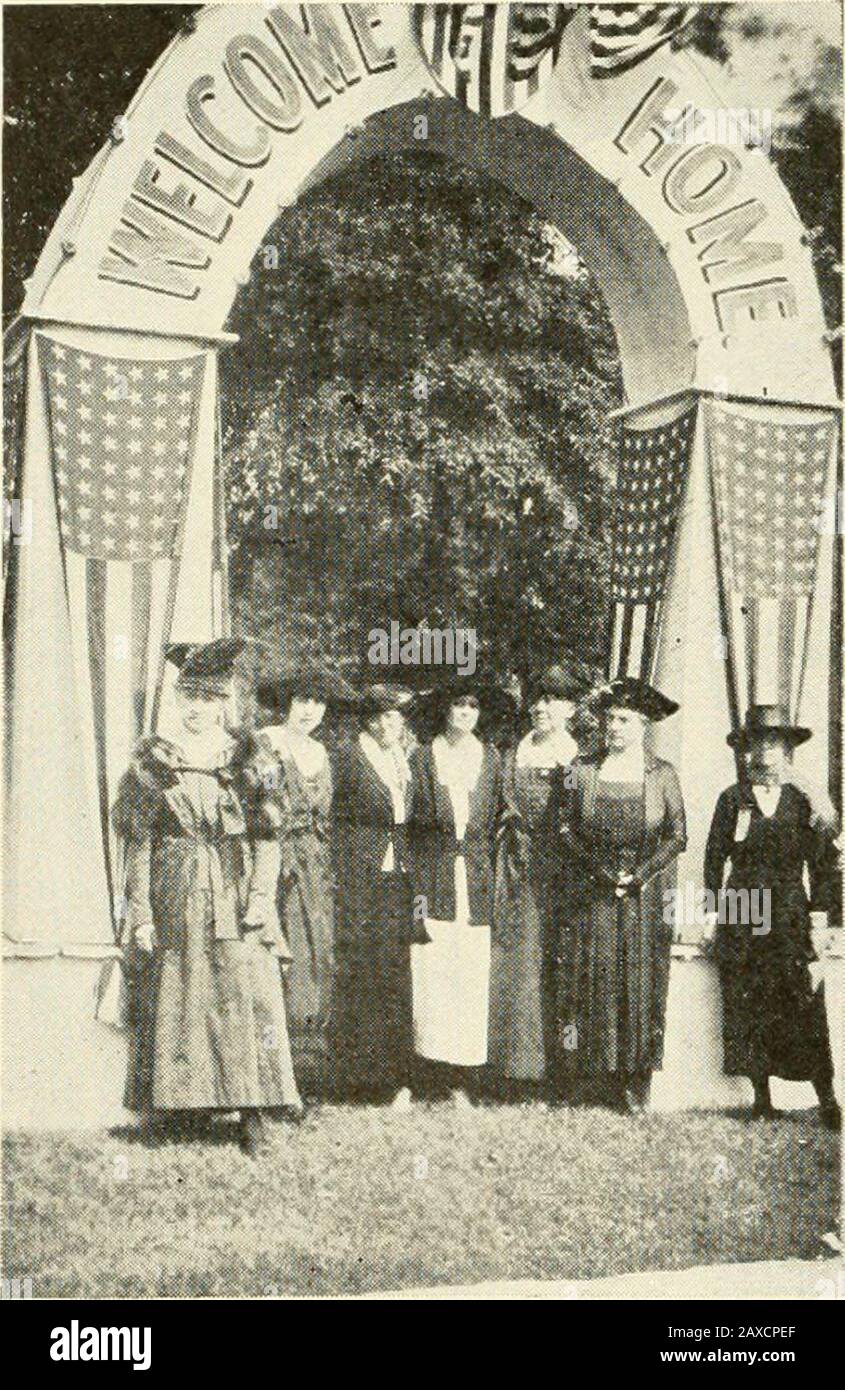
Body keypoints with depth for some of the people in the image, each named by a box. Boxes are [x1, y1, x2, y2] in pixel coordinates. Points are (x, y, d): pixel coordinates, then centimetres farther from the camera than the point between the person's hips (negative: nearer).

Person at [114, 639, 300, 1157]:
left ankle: (253, 1113, -3)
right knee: (178, 1001, 3)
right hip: (177, 896, 0)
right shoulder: (154, 760, 4)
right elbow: (139, 843, 3)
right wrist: (141, 913, -2)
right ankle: (184, 1099, 16)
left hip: (237, 893, 0)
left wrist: (261, 895, -7)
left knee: (248, 1001, -6)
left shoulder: (246, 757, 5)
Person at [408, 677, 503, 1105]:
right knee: (431, 977, -5)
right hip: (433, 879, -1)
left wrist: (491, 876, 2)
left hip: (477, 881, 1)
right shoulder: (422, 758, 6)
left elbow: (497, 824, 11)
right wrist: (417, 888, -4)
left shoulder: (491, 759, 10)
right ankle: (431, 1081, 2)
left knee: (473, 977, 0)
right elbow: (409, 824, 4)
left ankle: (464, 1083, 7)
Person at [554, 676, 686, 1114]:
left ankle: (635, 1083, 9)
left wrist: (641, 872, -12)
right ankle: (585, 1074, 5)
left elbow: (677, 835, 2)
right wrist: (600, 868, -11)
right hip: (589, 897, 0)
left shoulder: (662, 774, 1)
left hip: (644, 896, 0)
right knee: (588, 977, -3)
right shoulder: (582, 769, 2)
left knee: (641, 983, 1)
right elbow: (565, 828, 2)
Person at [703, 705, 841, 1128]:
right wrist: (713, 912, 2)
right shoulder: (732, 800, 4)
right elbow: (714, 858, 7)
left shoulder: (805, 803, 5)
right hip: (742, 921, 1)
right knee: (748, 1010, 2)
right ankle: (761, 1099, 12)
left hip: (792, 922, 0)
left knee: (806, 1012, -5)